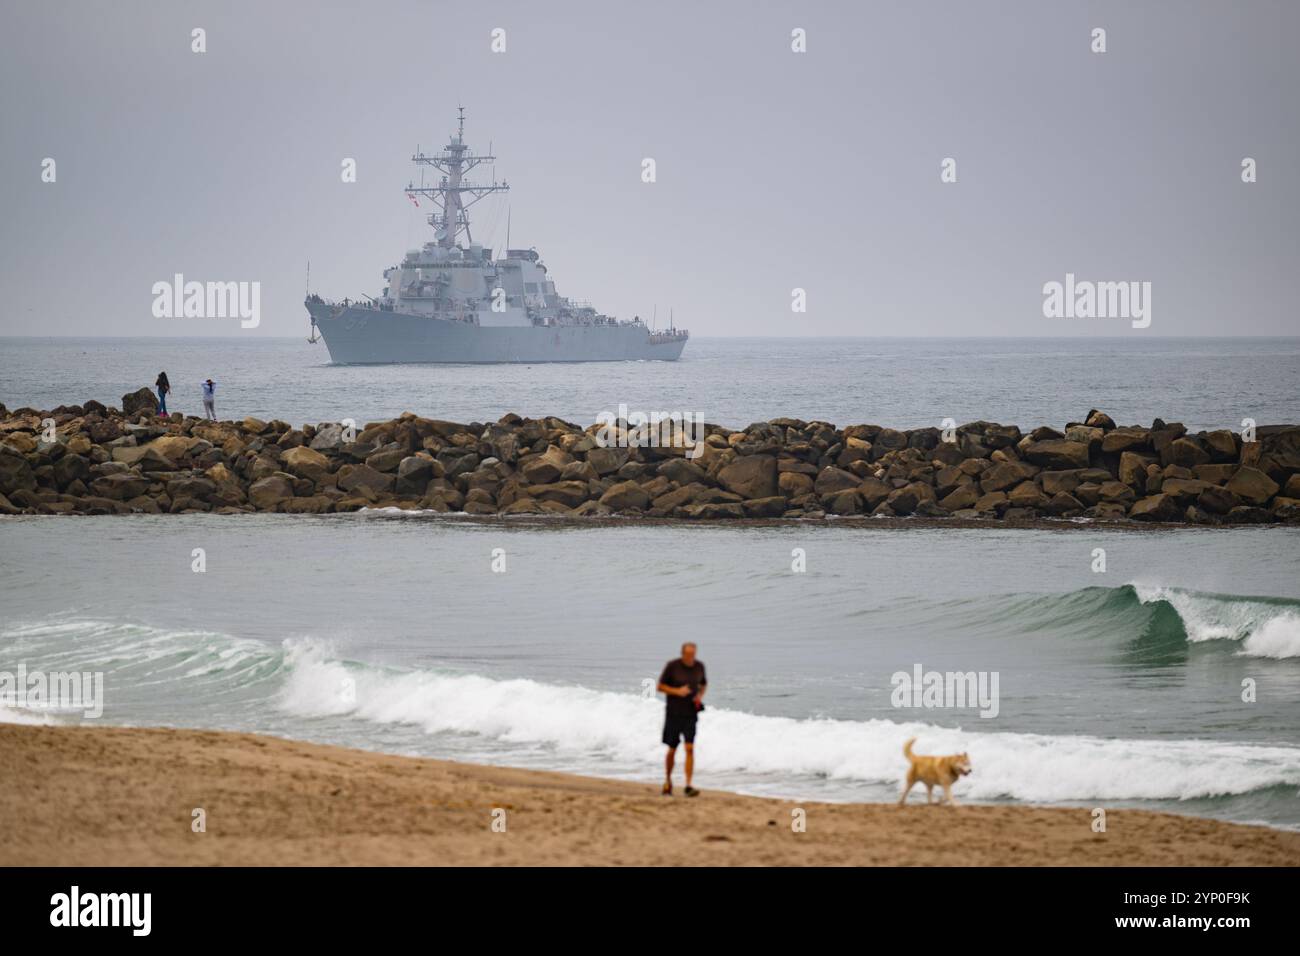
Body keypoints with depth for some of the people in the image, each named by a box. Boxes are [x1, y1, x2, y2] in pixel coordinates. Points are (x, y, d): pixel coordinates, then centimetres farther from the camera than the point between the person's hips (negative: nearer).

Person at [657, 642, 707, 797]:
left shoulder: (699, 666, 1)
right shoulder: (672, 666, -9)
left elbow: (704, 683, 18)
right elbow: (660, 686, -4)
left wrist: (700, 695, -3)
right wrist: (677, 691, -20)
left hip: (690, 714, 2)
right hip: (673, 713, -2)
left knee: (690, 749, -12)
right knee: (672, 750, 7)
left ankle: (688, 786, -14)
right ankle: (668, 781, 30)